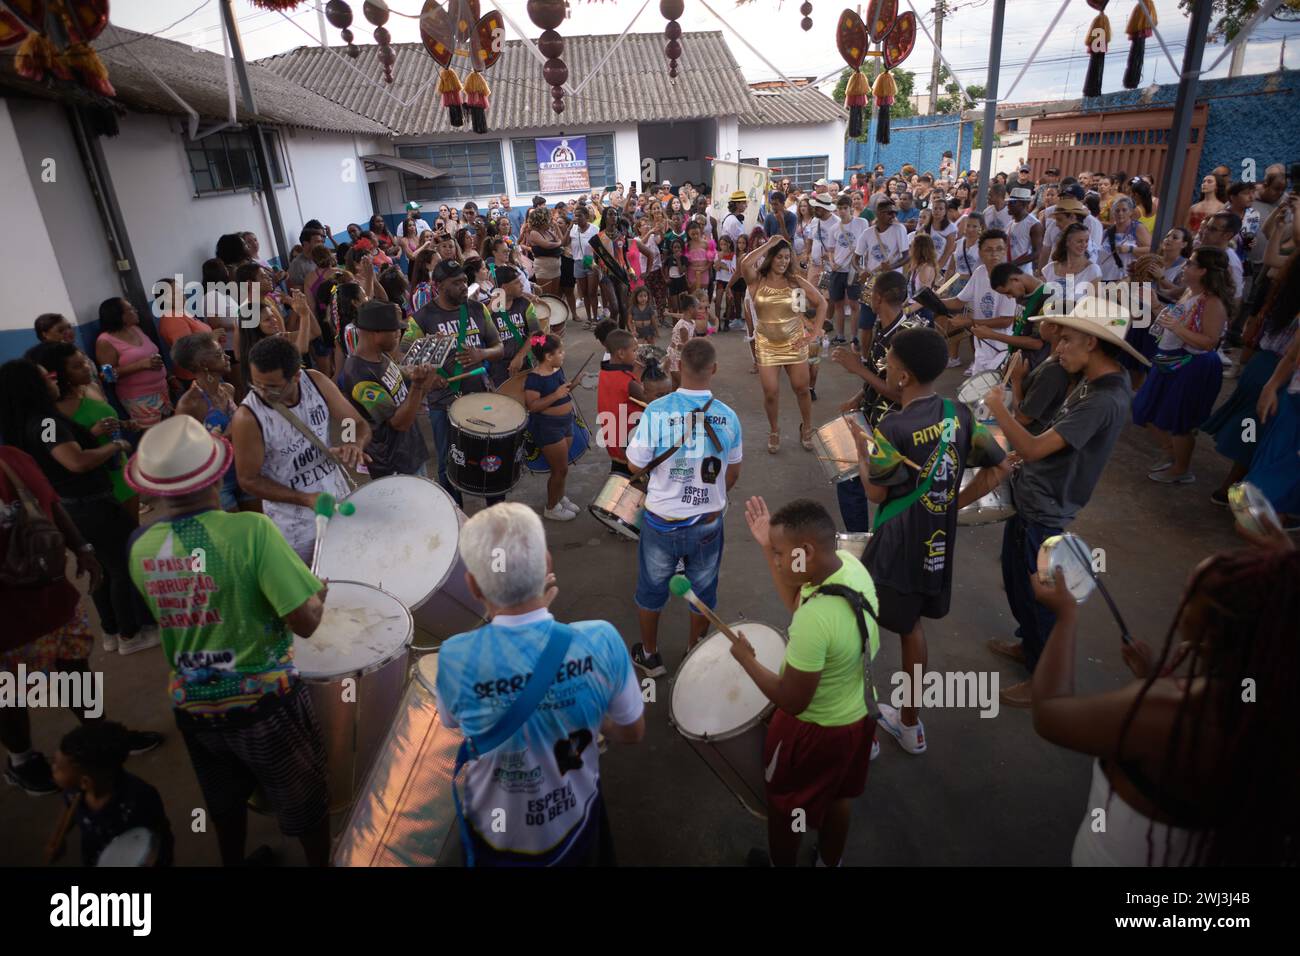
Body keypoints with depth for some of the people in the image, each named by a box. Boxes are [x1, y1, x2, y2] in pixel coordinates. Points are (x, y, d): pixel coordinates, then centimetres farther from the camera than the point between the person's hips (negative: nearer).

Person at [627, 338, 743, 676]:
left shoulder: (656, 411, -19)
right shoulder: (728, 417, -11)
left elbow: (636, 465, -12)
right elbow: (733, 474, 1)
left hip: (662, 523, -1)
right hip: (708, 524, 1)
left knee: (651, 589, 20)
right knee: (703, 592, 21)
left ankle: (650, 656, 38)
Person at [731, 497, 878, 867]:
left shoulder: (814, 620, -41)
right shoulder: (852, 564, -17)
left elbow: (792, 702, -29)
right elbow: (797, 600, 1)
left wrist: (745, 658, -15)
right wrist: (768, 545, -6)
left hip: (816, 730, -7)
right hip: (859, 712, 7)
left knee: (785, 805, 23)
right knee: (839, 796, 31)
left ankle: (780, 863, 49)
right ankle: (829, 862, 56)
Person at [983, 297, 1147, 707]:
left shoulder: (1105, 402, -28)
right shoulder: (1095, 382, 3)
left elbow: (1033, 448, -30)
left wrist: (998, 409, -19)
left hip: (1043, 513, -9)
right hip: (1028, 499, 9)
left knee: (1038, 596, 8)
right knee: (1016, 580, 25)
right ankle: (1029, 646, 47)